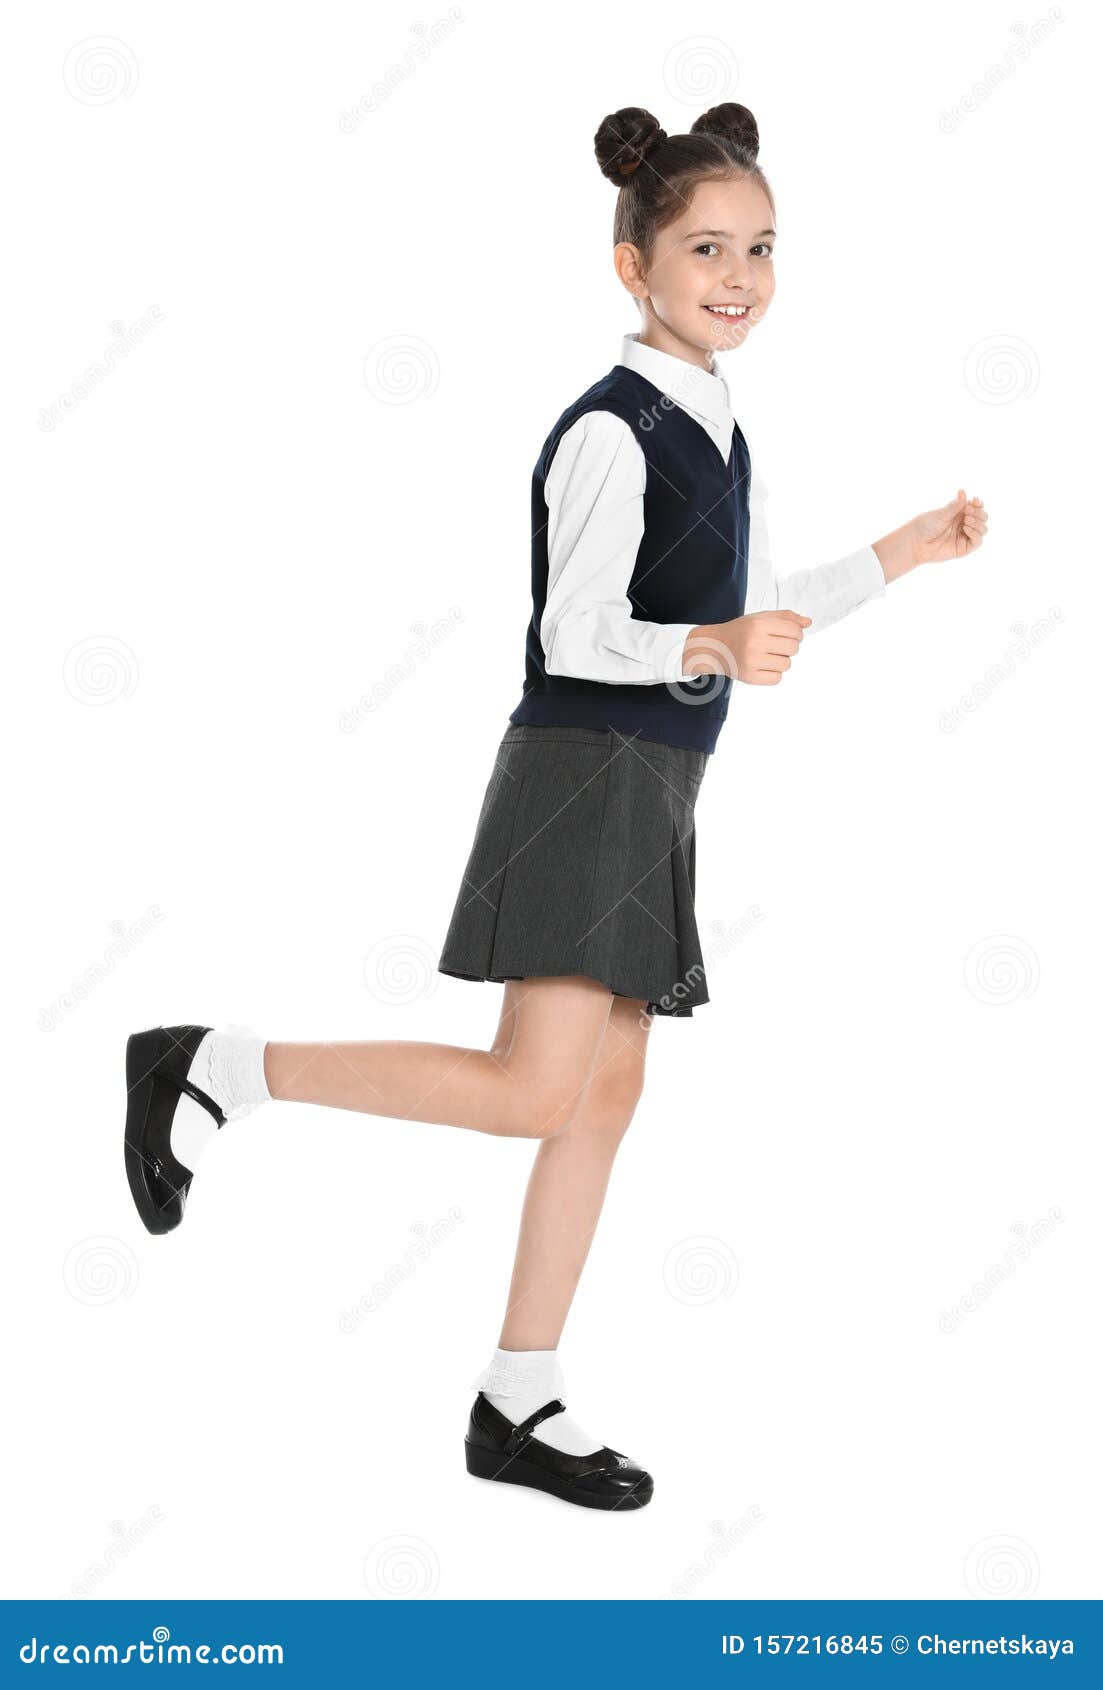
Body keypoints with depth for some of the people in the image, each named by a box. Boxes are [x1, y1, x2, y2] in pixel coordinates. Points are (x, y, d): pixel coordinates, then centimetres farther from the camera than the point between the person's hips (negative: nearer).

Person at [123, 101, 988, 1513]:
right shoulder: (612, 432, -13)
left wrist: (904, 553, 19)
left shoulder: (716, 431, 16)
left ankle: (519, 1406, 15)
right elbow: (575, 638, -18)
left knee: (607, 1096, 8)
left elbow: (751, 617, 22)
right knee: (533, 1091, -15)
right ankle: (212, 1072, -3)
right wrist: (711, 650, -33)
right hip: (581, 774, -9)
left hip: (649, 796, 9)